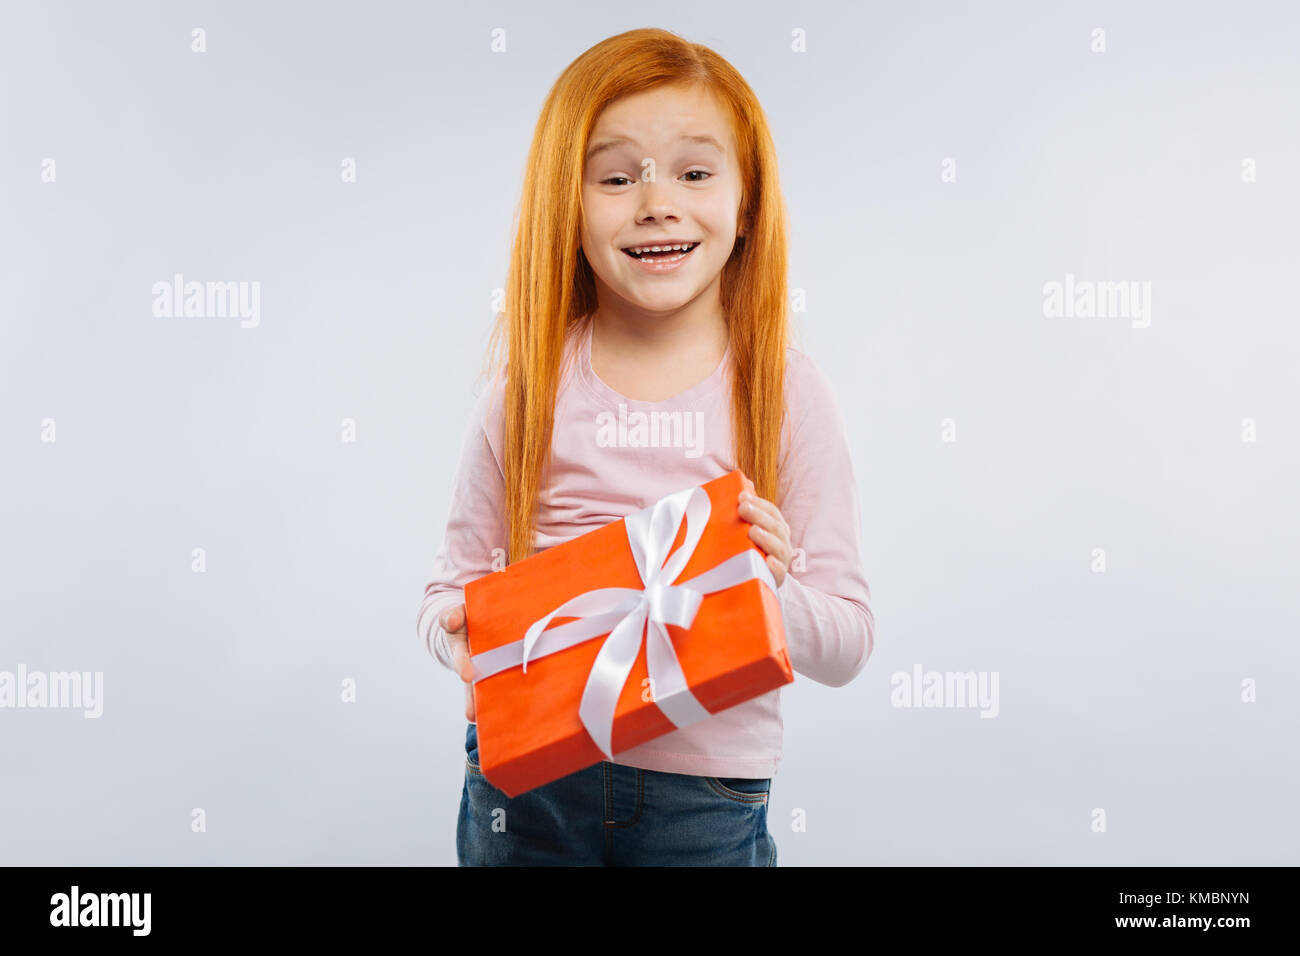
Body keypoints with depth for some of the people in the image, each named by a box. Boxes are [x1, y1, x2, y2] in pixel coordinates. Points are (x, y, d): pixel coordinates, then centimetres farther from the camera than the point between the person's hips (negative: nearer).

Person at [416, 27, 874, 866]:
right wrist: (457, 630, -17)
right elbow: (457, 582, 4)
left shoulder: (787, 393, -6)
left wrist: (773, 591, -24)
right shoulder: (529, 387, -4)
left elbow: (849, 646, -5)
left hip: (707, 792, 0)